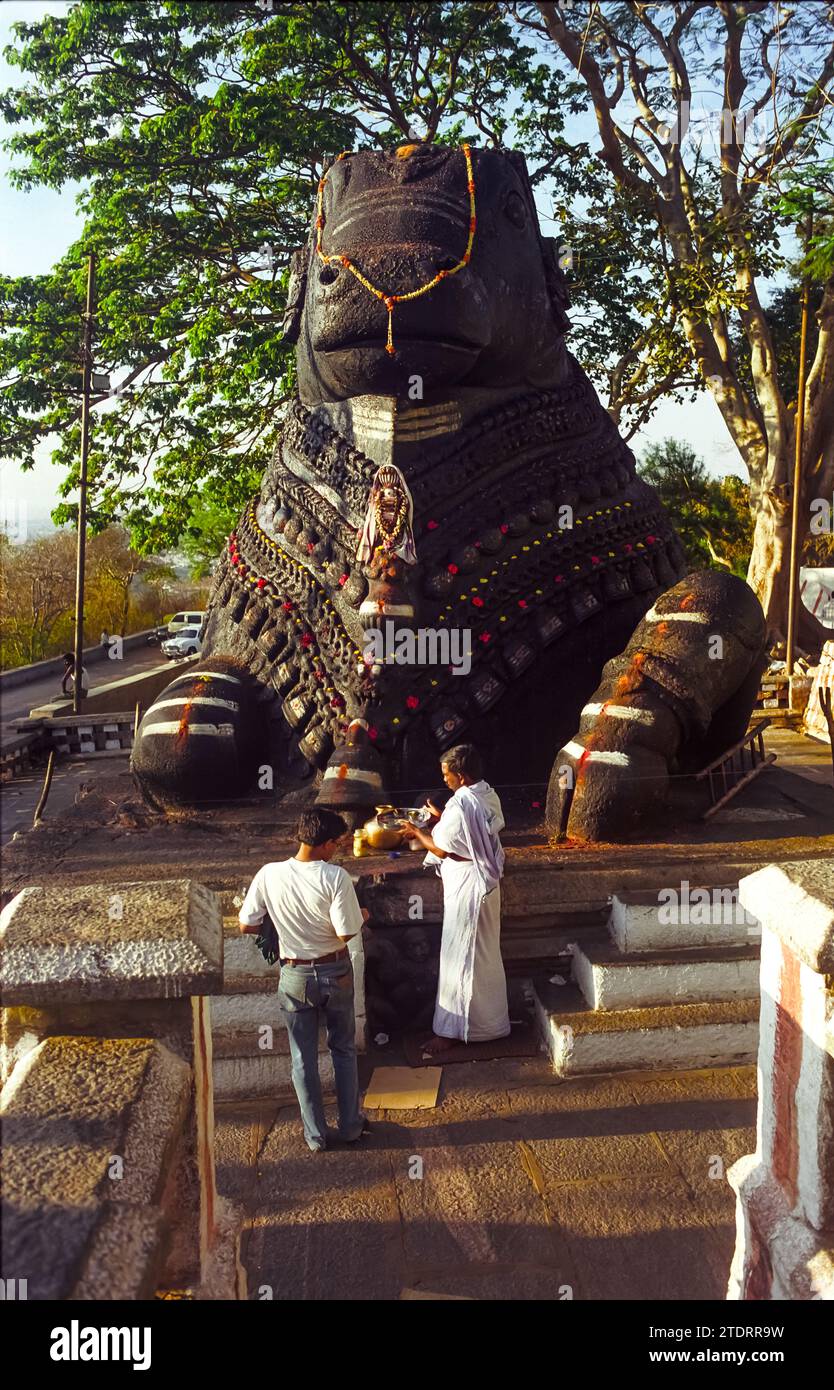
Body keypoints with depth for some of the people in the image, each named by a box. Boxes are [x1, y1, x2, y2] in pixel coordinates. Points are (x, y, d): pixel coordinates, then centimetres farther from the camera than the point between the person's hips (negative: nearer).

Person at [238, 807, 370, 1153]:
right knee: (344, 1049, 20)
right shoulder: (335, 876, -21)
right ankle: (351, 1125, 29)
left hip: (295, 976, 1)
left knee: (303, 1058, 15)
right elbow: (346, 932, -21)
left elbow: (246, 925, -7)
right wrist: (362, 917, 1)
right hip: (335, 972, -1)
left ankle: (316, 1134, 24)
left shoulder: (269, 875, -13)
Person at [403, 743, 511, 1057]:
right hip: (485, 880, 9)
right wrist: (442, 818, 14)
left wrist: (417, 832, -3)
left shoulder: (460, 804, -26)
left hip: (467, 887, -9)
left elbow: (441, 848, -18)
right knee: (483, 953, 20)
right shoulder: (488, 795, 2)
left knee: (460, 956, 0)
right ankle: (488, 1016, 34)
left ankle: (451, 1030, 9)